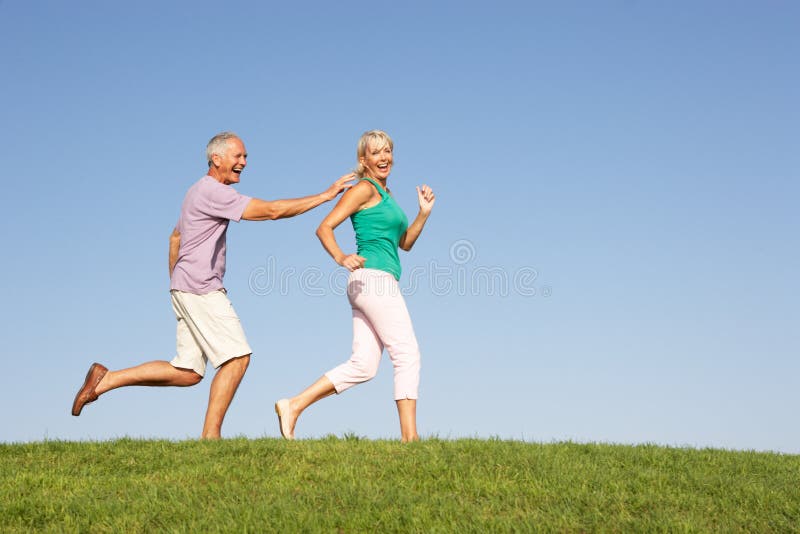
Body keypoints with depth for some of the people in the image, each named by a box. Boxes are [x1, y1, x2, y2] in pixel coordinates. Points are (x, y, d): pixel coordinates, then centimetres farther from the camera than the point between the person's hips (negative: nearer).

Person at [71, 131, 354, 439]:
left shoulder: (202, 192, 21)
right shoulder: (212, 191, -12)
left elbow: (175, 237, 31)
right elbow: (272, 211, -18)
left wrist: (175, 284, 31)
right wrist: (326, 195, -15)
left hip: (189, 291, 10)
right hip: (199, 289, -10)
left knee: (188, 373, 6)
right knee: (237, 357, -10)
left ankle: (106, 379, 8)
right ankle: (211, 435, -9)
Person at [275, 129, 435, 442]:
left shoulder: (383, 193, 24)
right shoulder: (364, 188, -3)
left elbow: (405, 243, 26)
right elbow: (324, 228, -10)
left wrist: (424, 212, 13)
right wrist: (341, 258, -26)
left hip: (368, 286, 9)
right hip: (374, 276, -9)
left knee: (363, 366, 4)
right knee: (407, 354, -10)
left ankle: (293, 406, 3)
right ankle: (409, 436, -11)